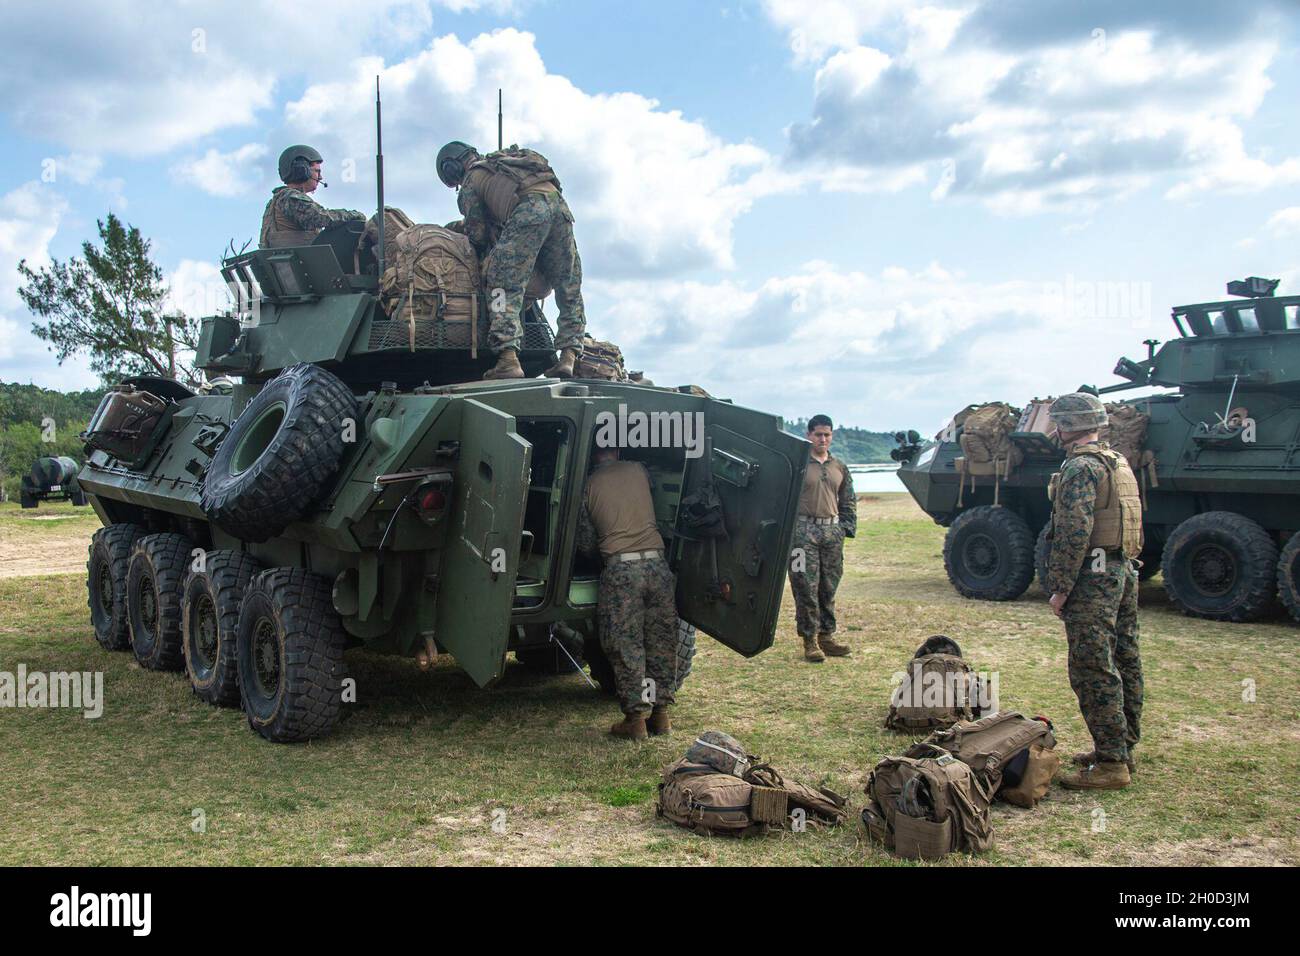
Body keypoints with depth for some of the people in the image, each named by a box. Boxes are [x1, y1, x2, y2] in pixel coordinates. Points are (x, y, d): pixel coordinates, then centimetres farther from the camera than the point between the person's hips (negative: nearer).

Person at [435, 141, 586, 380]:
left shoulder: (470, 183, 19)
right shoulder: (504, 160, 39)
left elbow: (477, 233, 16)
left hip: (528, 210, -6)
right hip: (559, 205, 6)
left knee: (504, 287, -6)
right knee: (569, 290, 10)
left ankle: (508, 358, -20)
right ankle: (569, 357, 2)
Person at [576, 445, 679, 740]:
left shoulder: (589, 486, 6)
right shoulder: (638, 470, 11)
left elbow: (586, 543, 11)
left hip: (620, 568, -3)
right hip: (656, 561, 3)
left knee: (625, 646, 3)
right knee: (662, 641, 11)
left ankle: (636, 718, 4)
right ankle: (661, 712, 17)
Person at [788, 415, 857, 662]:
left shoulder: (840, 468, 14)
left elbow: (849, 502, 20)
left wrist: (847, 528, 9)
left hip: (833, 532, 5)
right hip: (804, 531, -5)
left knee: (829, 588, 9)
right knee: (806, 588, -4)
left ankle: (827, 636, 19)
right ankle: (810, 640, 2)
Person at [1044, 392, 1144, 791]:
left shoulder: (1080, 467, -15)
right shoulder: (1118, 462, 16)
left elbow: (1075, 534, -21)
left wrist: (1060, 589, -17)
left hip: (1093, 579, -10)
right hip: (1124, 571, 10)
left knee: (1093, 670, -8)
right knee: (1123, 663, 14)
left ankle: (1110, 765, -6)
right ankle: (1123, 749, 24)